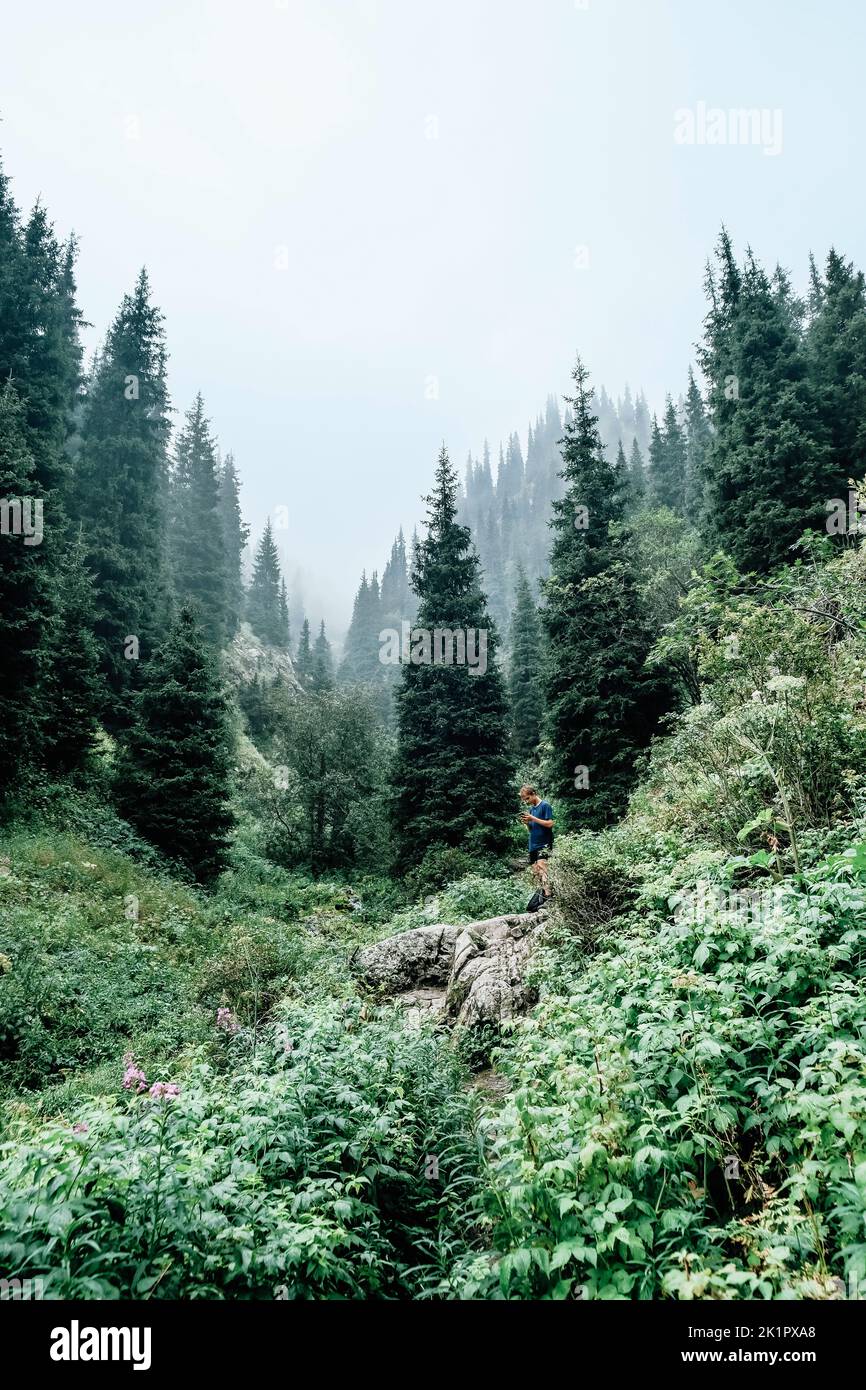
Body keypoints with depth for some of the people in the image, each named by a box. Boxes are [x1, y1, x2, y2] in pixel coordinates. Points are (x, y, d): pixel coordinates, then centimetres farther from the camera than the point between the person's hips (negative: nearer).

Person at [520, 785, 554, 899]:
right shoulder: (531, 809, 16)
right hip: (533, 845, 8)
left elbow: (550, 824, -14)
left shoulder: (545, 806, -6)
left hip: (544, 843, -8)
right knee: (535, 871, 5)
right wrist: (526, 823, -2)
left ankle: (547, 894, -26)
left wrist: (533, 819, -16)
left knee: (541, 865, -22)